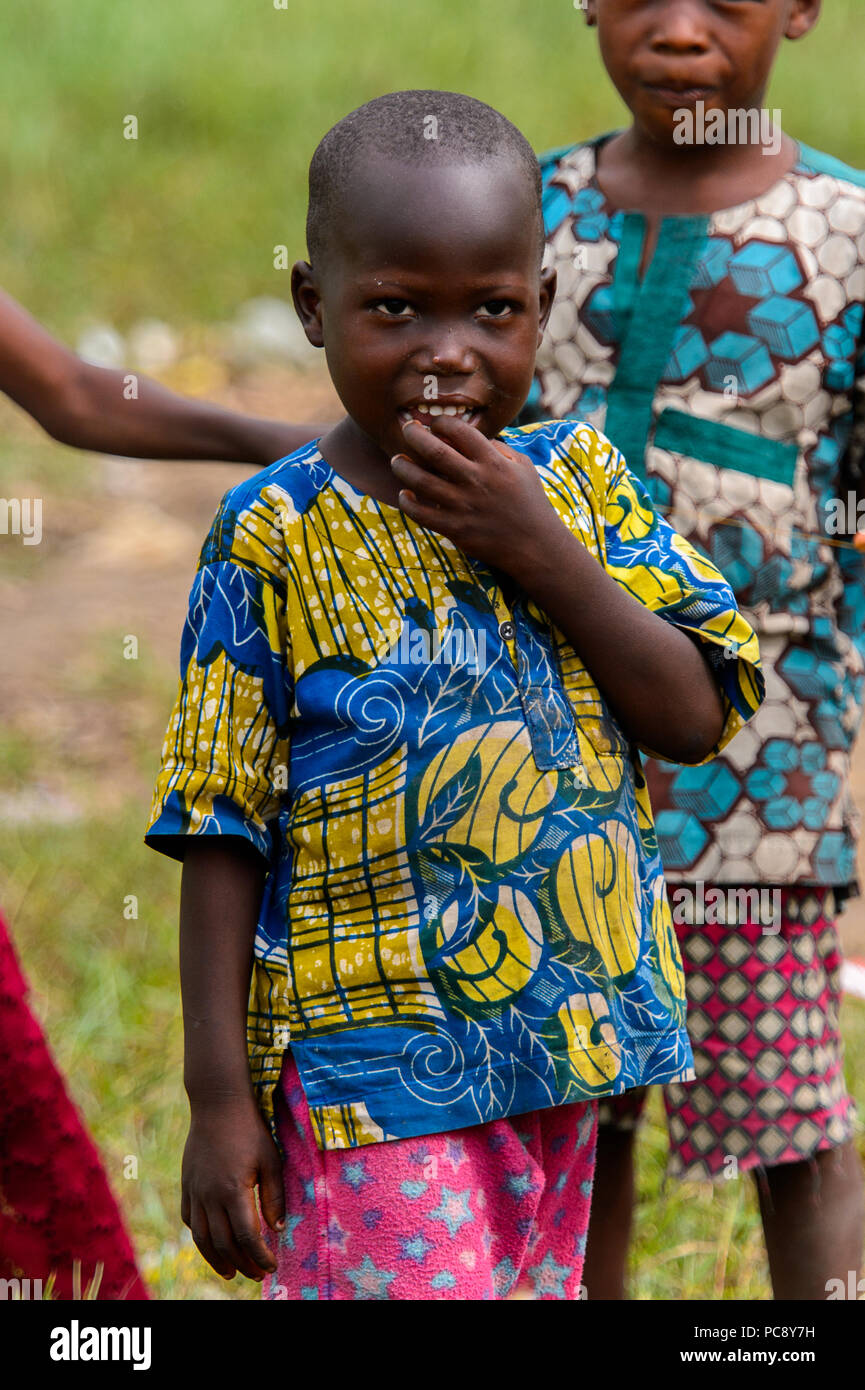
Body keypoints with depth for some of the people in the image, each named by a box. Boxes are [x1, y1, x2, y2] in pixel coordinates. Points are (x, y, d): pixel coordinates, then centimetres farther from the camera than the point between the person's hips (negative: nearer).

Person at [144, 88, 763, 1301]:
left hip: (561, 1057, 4)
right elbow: (223, 830, -6)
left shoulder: (577, 480, 3)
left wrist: (540, 551, -15)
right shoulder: (277, 535, -8)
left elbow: (698, 719, -3)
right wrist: (220, 1096, -9)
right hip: (378, 1064, -4)